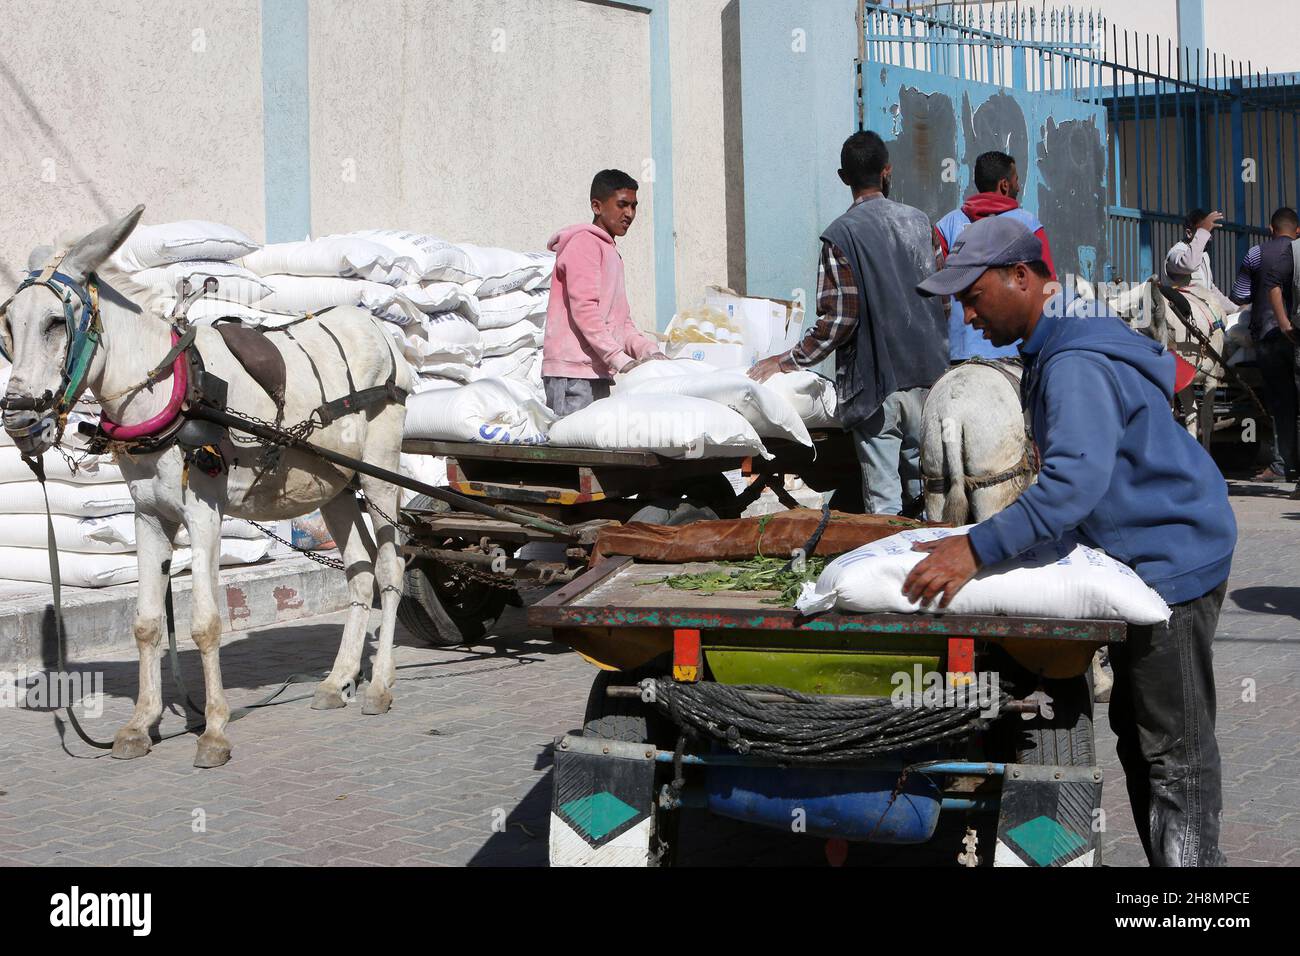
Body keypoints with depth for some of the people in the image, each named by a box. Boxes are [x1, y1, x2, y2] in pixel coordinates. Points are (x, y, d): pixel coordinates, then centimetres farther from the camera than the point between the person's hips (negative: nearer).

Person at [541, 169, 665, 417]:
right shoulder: (584, 242, -4)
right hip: (572, 371, -9)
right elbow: (583, 309, -15)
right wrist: (621, 359, -20)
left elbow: (621, 320, 21)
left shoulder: (612, 253, 25)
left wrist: (648, 349, 2)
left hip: (597, 372, 9)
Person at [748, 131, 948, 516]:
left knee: (884, 502, 0)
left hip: (876, 384, -4)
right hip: (928, 374, 5)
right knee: (928, 489, 13)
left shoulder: (840, 235, -10)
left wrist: (788, 361, -4)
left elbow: (839, 321, -14)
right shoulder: (918, 221, 5)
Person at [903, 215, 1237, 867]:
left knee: (1176, 752, -5)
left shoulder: (1077, 365, -26)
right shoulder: (1056, 344, 10)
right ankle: (1161, 857, 28)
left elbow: (1077, 478, -39)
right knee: (1137, 733, 18)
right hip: (1144, 558, 11)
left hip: (1172, 562, -11)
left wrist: (977, 549, -39)